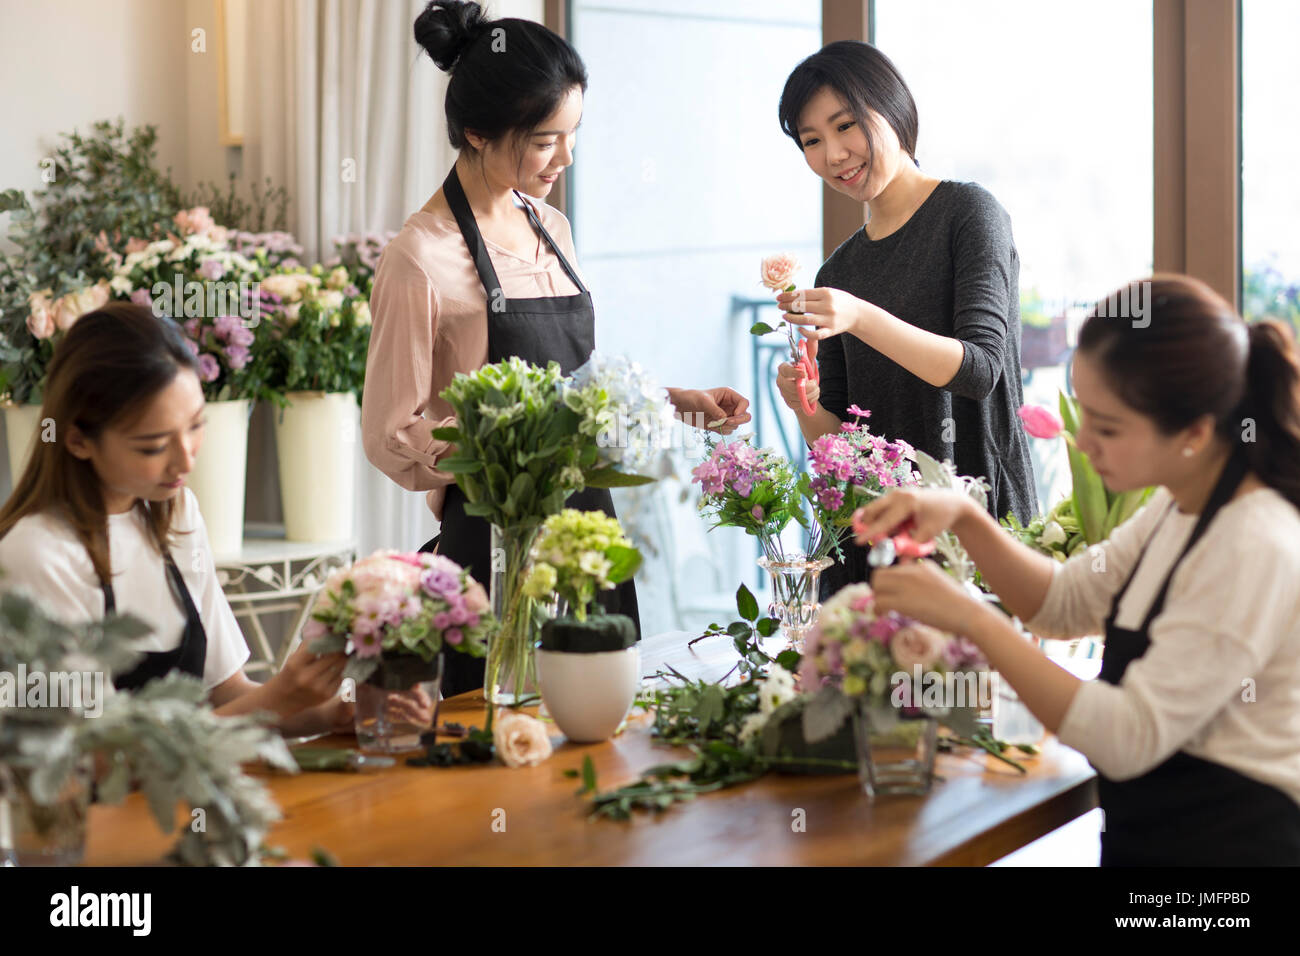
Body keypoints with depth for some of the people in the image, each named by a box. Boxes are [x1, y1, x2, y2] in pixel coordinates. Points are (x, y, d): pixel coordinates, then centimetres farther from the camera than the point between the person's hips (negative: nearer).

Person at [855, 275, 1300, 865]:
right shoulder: (1180, 507, 7)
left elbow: (1130, 738, -24)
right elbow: (1064, 603, 18)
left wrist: (970, 619, -23)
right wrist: (963, 517, 1)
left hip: (1223, 845, -9)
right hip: (1150, 838, 9)